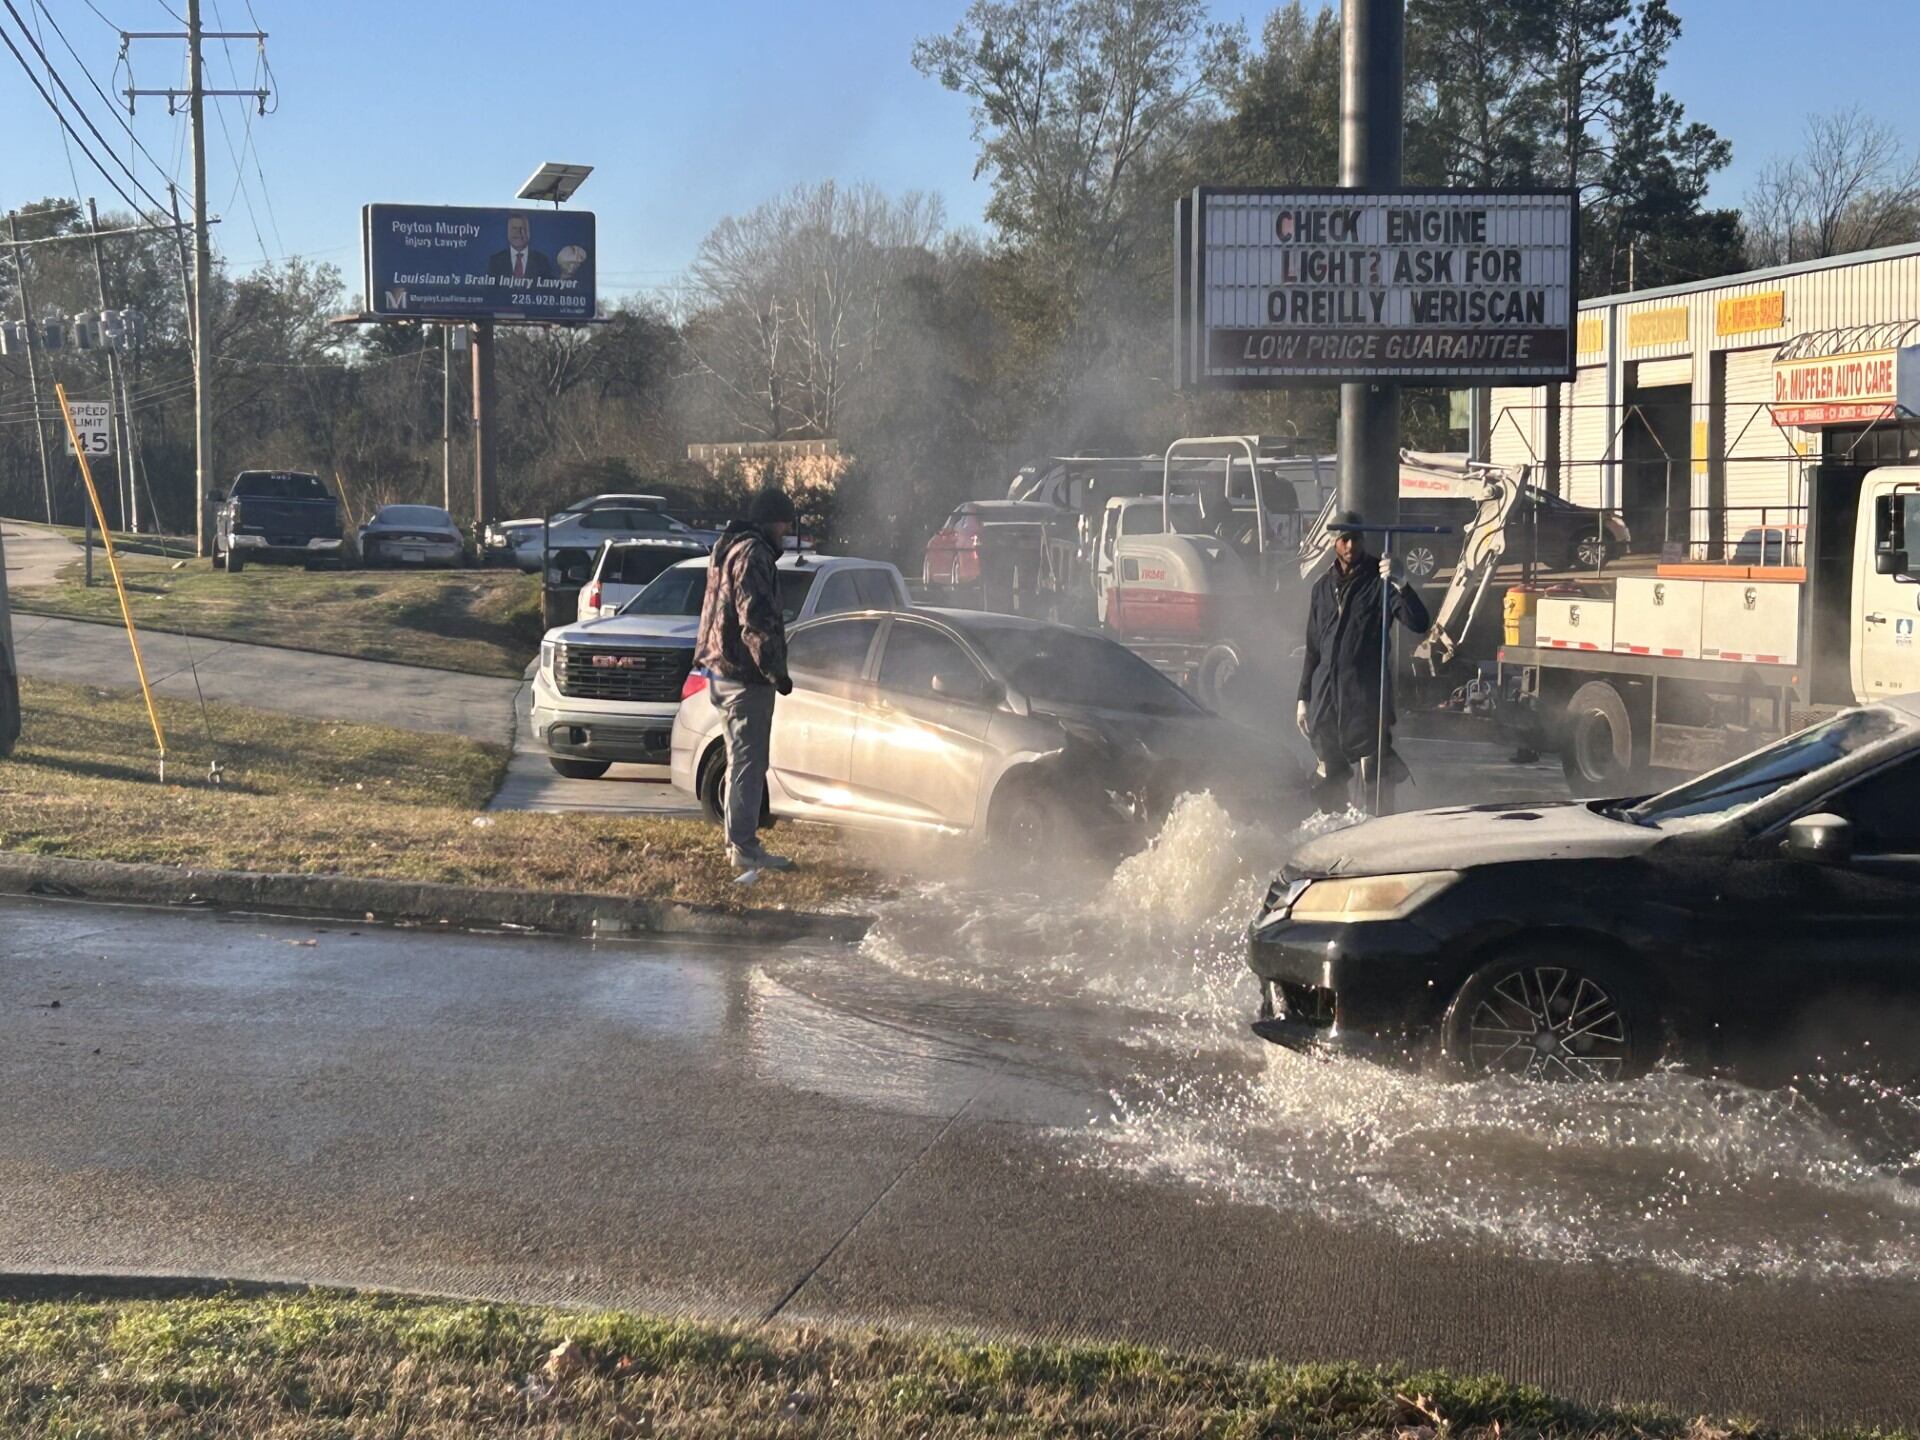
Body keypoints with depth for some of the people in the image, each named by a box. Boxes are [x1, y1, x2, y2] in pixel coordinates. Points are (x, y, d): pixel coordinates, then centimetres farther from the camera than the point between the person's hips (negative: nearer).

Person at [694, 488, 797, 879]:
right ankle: (743, 848, -8)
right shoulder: (753, 554, -15)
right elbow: (756, 619, -22)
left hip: (723, 669, 11)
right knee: (748, 762, -8)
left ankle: (741, 843, 23)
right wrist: (776, 669, -18)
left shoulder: (729, 549, 19)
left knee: (743, 760, 17)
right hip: (746, 674, -11)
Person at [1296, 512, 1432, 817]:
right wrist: (1304, 698, 17)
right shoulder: (1323, 586, 15)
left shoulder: (1379, 580, -1)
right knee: (1328, 780, 10)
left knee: (1372, 779, -11)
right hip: (1325, 693, 5)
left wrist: (1401, 585, -30)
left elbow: (1419, 623, -14)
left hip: (1366, 693, -5)